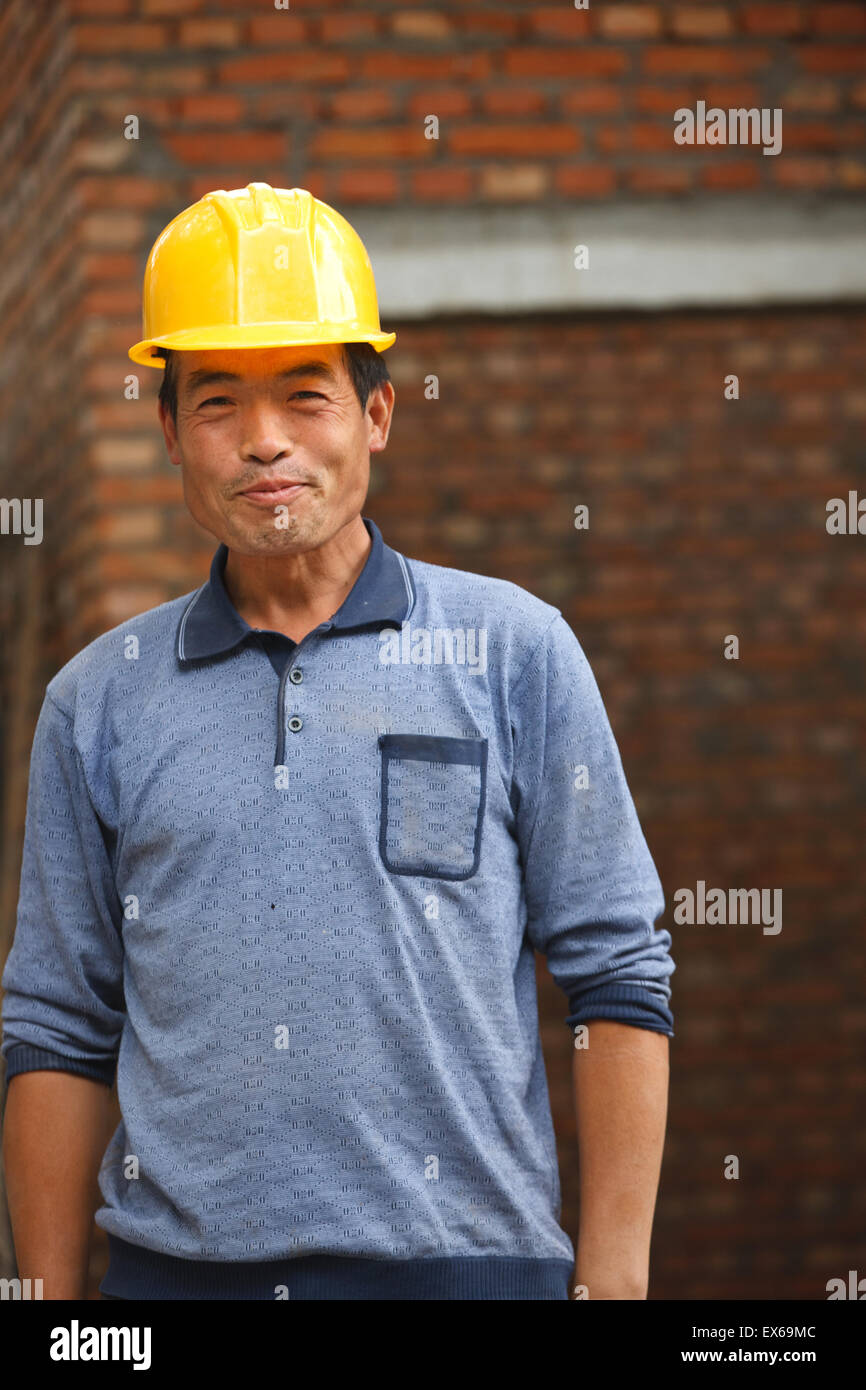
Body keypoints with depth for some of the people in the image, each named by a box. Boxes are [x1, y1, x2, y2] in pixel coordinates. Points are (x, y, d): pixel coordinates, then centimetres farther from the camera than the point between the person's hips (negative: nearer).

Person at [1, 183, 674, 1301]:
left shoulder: (514, 650, 4)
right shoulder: (97, 702, 10)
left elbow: (617, 978, 3)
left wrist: (613, 1275, -4)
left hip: (462, 1254, -1)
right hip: (177, 1264, 2)